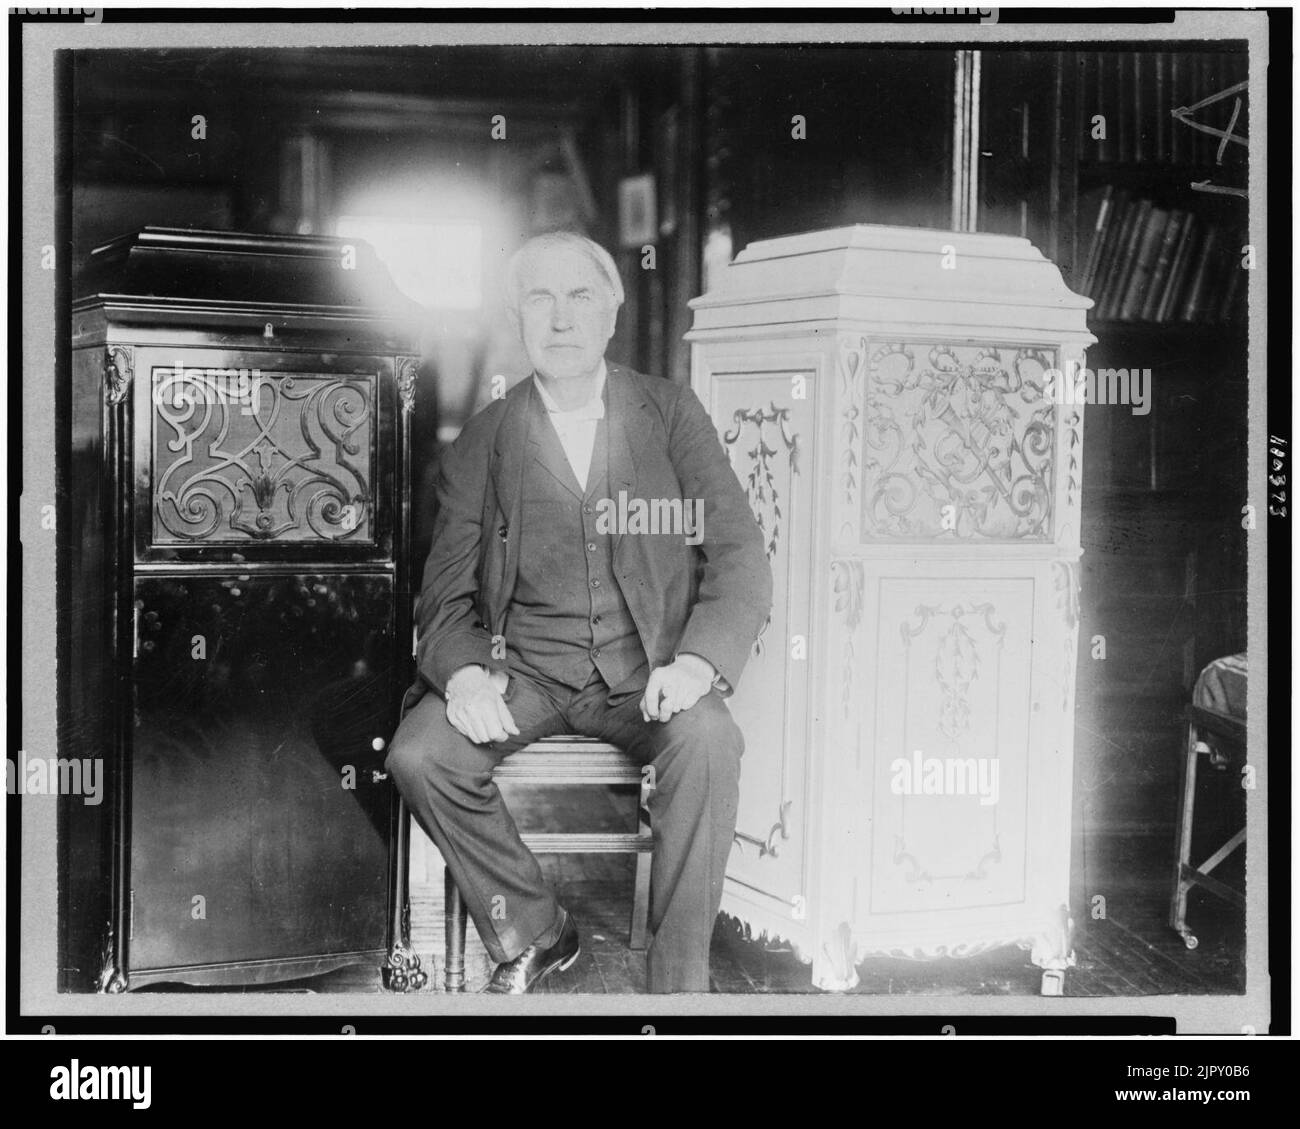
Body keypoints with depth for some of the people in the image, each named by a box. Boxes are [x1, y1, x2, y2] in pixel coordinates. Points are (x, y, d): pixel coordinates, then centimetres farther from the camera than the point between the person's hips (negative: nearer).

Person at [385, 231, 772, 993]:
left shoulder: (673, 414, 4)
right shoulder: (483, 442, 5)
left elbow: (738, 553, -1)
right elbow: (446, 595, 4)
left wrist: (698, 660, -20)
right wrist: (464, 674, -19)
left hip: (645, 671, -1)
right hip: (524, 668, 2)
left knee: (707, 740, -32)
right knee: (420, 754, -24)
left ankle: (679, 981, -18)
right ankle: (533, 932, -1)